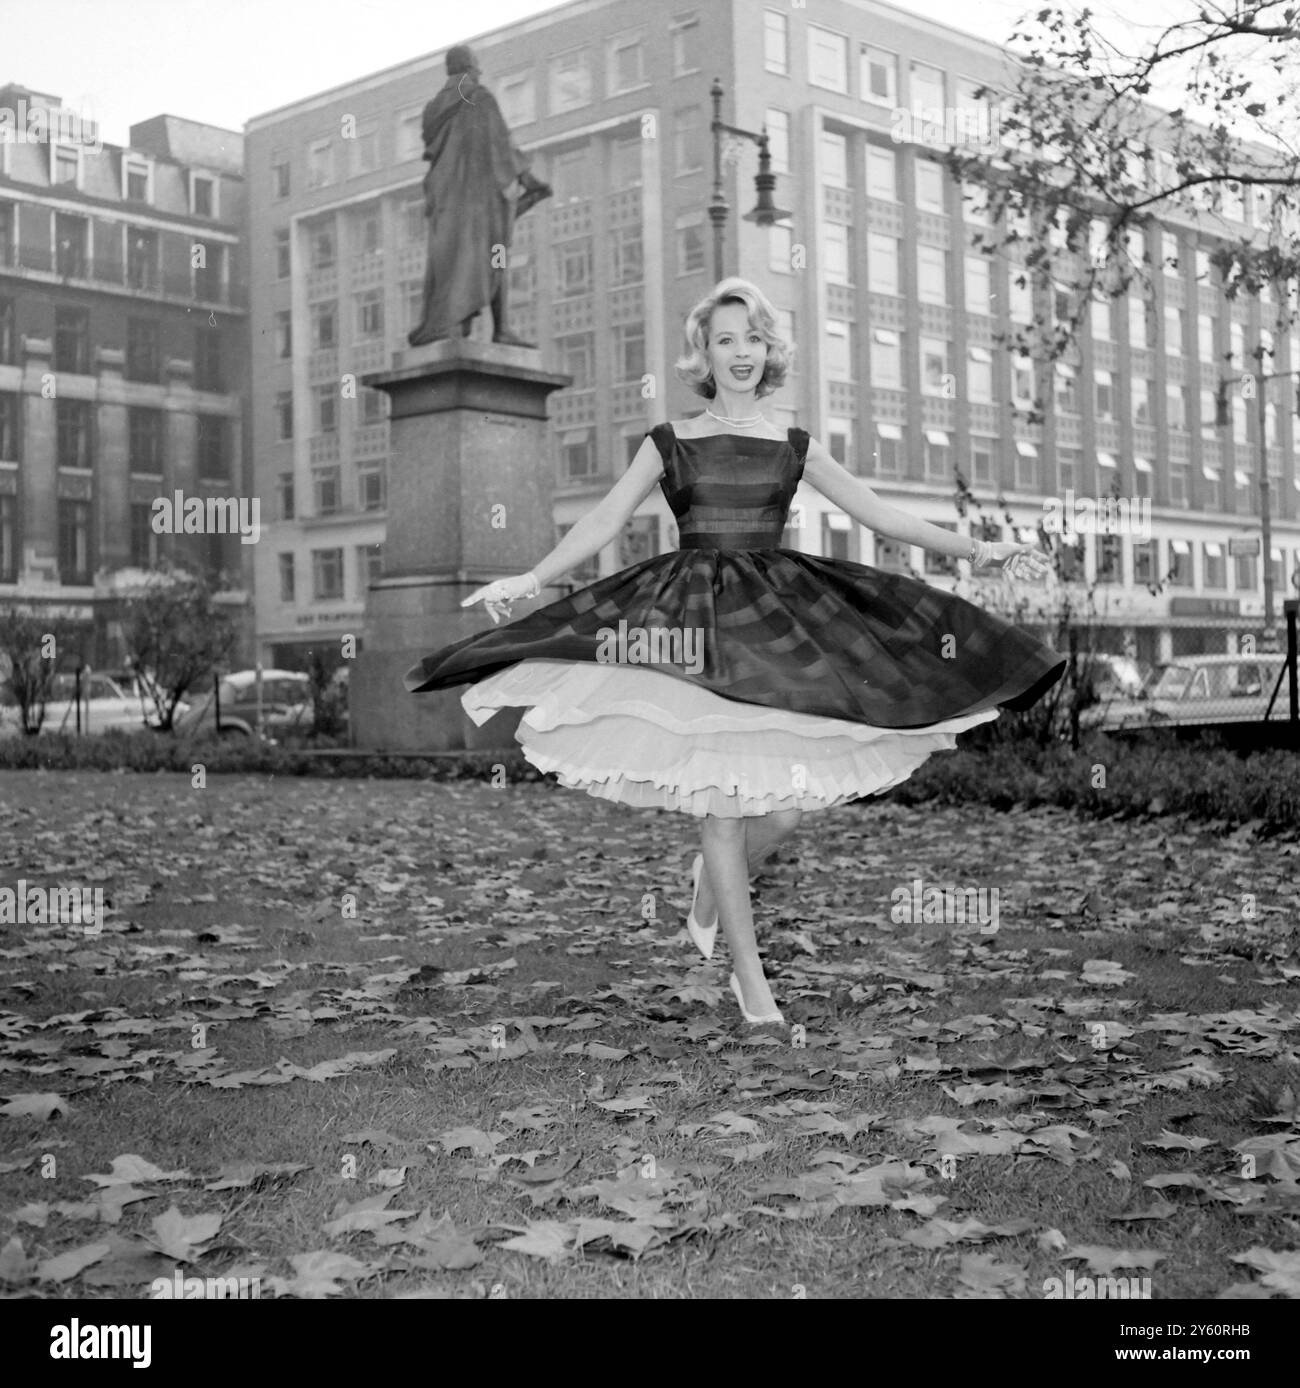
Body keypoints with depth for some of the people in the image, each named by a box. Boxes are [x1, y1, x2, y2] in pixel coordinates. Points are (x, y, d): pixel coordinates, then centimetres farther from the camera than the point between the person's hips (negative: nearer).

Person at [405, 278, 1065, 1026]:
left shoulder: (795, 447, 11)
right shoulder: (668, 443, 7)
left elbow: (880, 513, 10)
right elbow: (602, 523, 2)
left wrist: (978, 550, 5)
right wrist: (529, 581, -11)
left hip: (780, 616, 2)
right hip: (695, 621, -2)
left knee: (793, 794, -9)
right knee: (723, 804, -5)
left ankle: (716, 881, 25)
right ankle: (751, 978, 6)